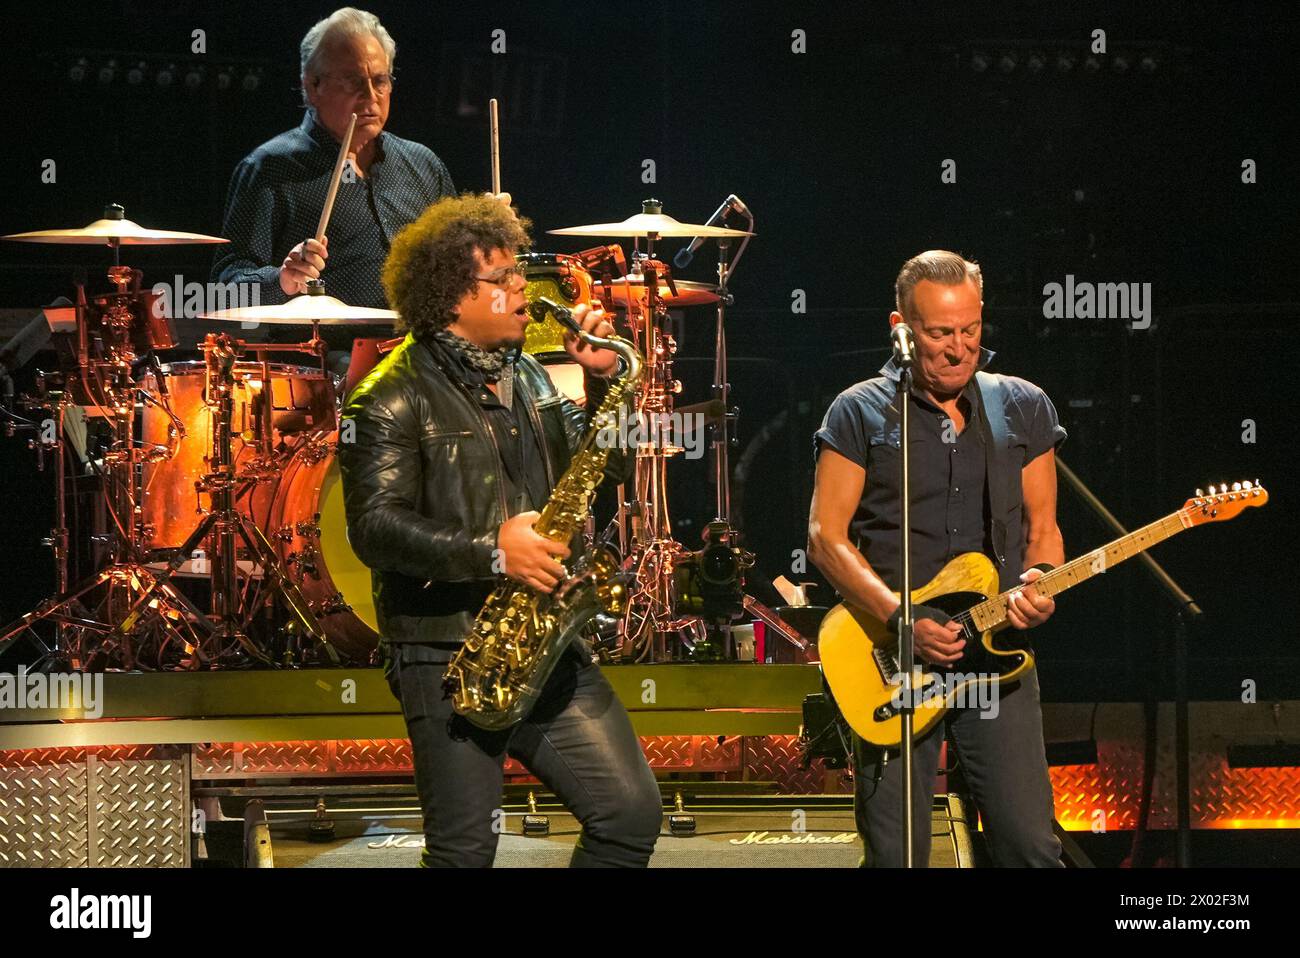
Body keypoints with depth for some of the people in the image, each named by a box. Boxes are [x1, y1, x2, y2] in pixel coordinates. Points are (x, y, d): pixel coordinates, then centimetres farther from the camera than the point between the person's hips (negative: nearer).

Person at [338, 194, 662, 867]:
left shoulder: (528, 378, 15)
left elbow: (609, 467, 15)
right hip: (447, 657, -6)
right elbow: (375, 527, -16)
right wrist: (490, 552, -23)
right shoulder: (395, 397, -7)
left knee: (632, 813, 1)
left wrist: (603, 379, 0)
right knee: (466, 849, -4)